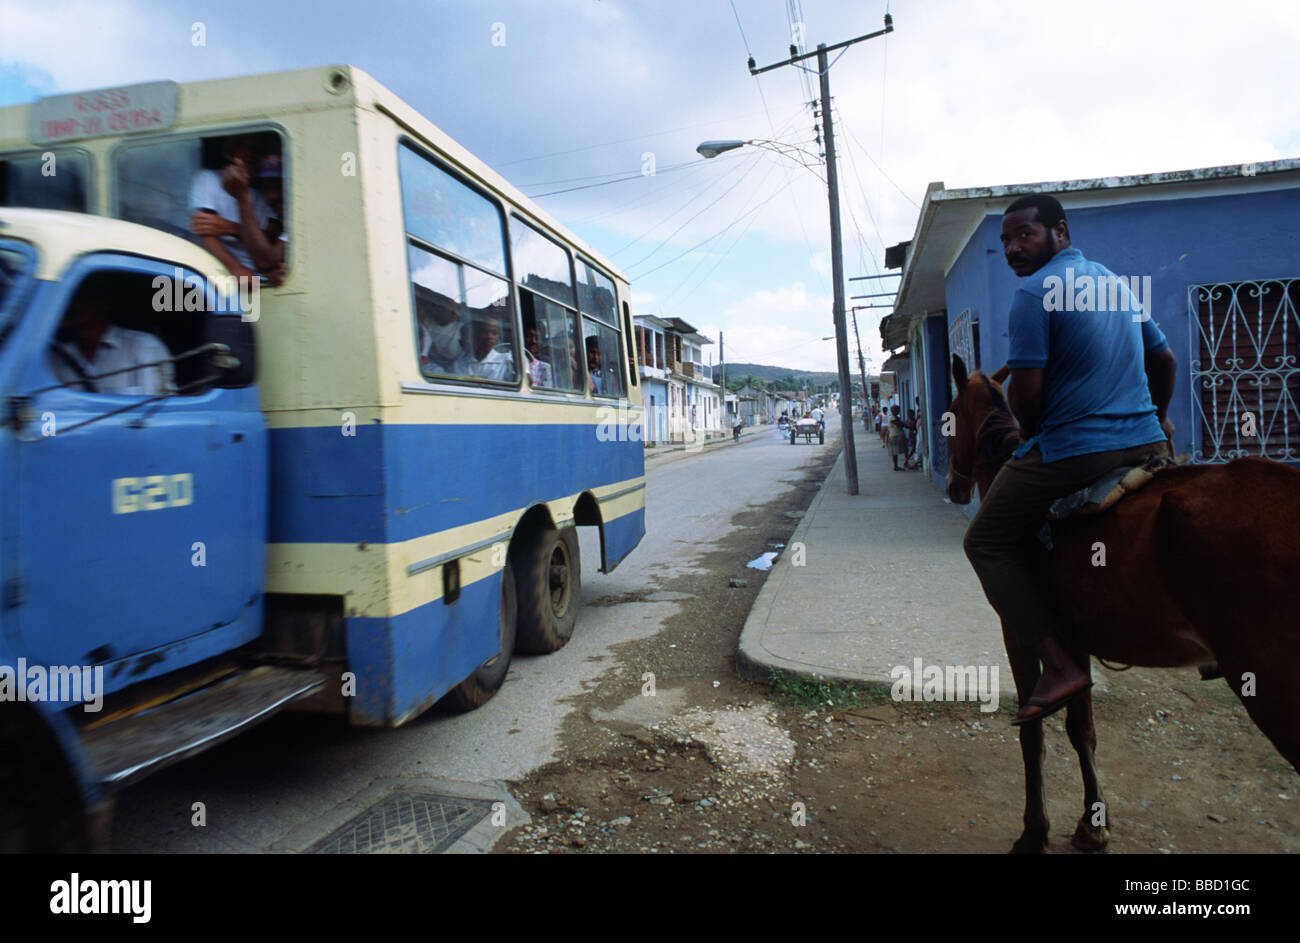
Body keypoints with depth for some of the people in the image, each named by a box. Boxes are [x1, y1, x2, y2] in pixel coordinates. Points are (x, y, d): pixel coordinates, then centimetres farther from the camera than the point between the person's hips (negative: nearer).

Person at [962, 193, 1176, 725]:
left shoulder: (1033, 293, -9)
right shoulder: (1117, 283, 17)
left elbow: (1026, 392, -15)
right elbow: (1164, 360, 26)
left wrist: (1029, 434, 5)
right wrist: (1158, 417, 40)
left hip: (1071, 453, -8)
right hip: (1148, 447, 9)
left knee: (986, 542, 3)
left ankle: (1058, 663, -6)